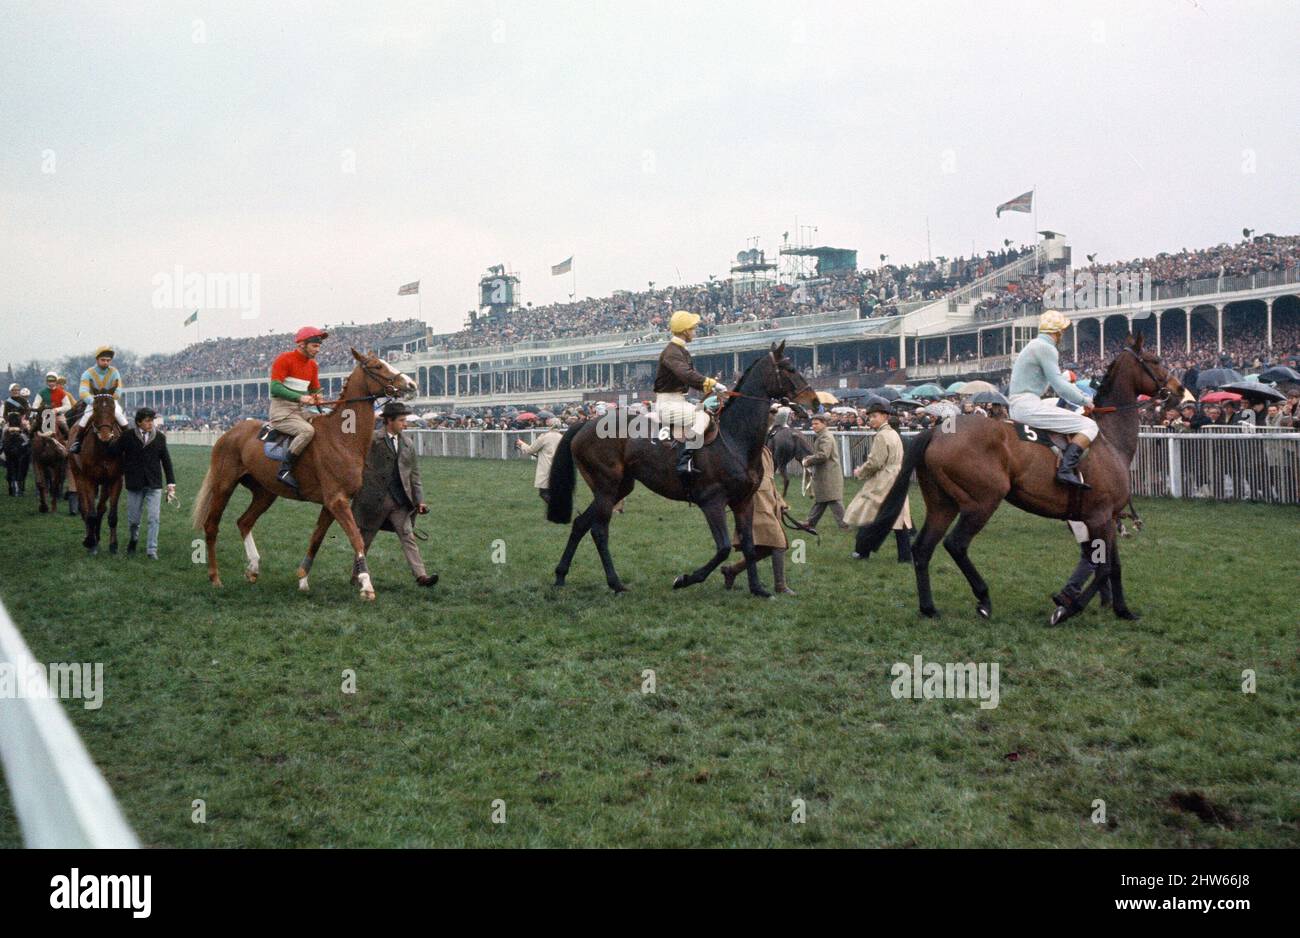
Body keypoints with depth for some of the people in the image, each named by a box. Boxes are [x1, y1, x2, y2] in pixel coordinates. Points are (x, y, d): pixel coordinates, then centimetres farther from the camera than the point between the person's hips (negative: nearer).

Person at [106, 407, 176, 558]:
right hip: (134, 484, 0)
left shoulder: (160, 437, 0)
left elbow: (166, 461, 4)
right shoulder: (127, 437, -4)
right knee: (133, 519, 11)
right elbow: (113, 451, 7)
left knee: (154, 518, -6)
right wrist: (123, 471, 6)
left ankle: (151, 550, 1)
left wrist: (171, 483, 2)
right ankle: (134, 538, 40)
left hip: (154, 484, 0)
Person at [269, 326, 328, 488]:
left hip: (300, 410, 8)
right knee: (307, 430, -31)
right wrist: (300, 397, -26)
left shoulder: (312, 365, 15)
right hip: (281, 410, -8)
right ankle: (284, 470, -28)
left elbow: (315, 390, 22)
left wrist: (316, 397, -4)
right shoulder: (284, 359, -8)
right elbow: (275, 388, -17)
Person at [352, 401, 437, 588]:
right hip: (374, 499, -4)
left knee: (408, 536, -5)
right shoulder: (372, 439, -7)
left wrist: (419, 500, 6)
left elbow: (414, 474, 12)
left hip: (400, 501, 4)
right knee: (365, 538, 9)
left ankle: (421, 575, -13)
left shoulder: (407, 444, 11)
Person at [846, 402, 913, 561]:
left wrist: (860, 472, -2)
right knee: (899, 517, 6)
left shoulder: (881, 436, -15)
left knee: (866, 514, 3)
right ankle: (905, 556, 5)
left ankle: (861, 552, 9)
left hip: (882, 485, -9)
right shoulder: (894, 434, 14)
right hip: (897, 482, 9)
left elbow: (875, 463, -19)